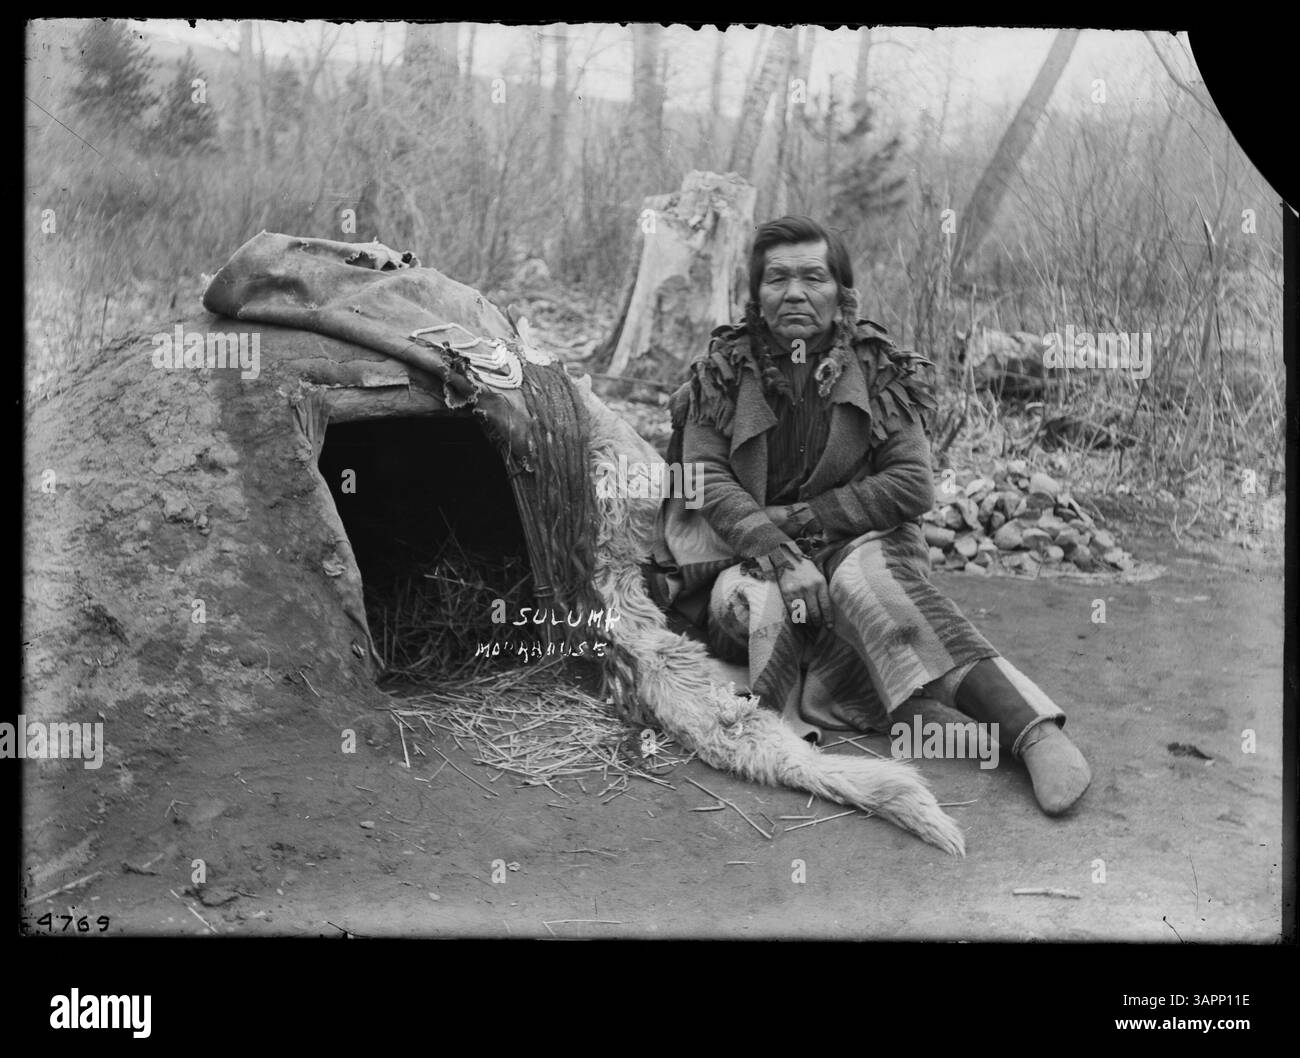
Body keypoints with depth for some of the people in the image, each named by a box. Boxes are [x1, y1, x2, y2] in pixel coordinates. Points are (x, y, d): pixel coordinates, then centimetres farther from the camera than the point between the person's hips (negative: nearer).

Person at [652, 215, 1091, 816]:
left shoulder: (879, 370, 4)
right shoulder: (724, 371, 5)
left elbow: (913, 486, -3)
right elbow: (706, 478, -6)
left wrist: (799, 517, -11)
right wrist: (780, 554, -24)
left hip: (857, 543, -2)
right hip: (745, 558, 2)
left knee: (863, 582, -35)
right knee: (759, 603, -32)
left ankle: (1032, 730, -47)